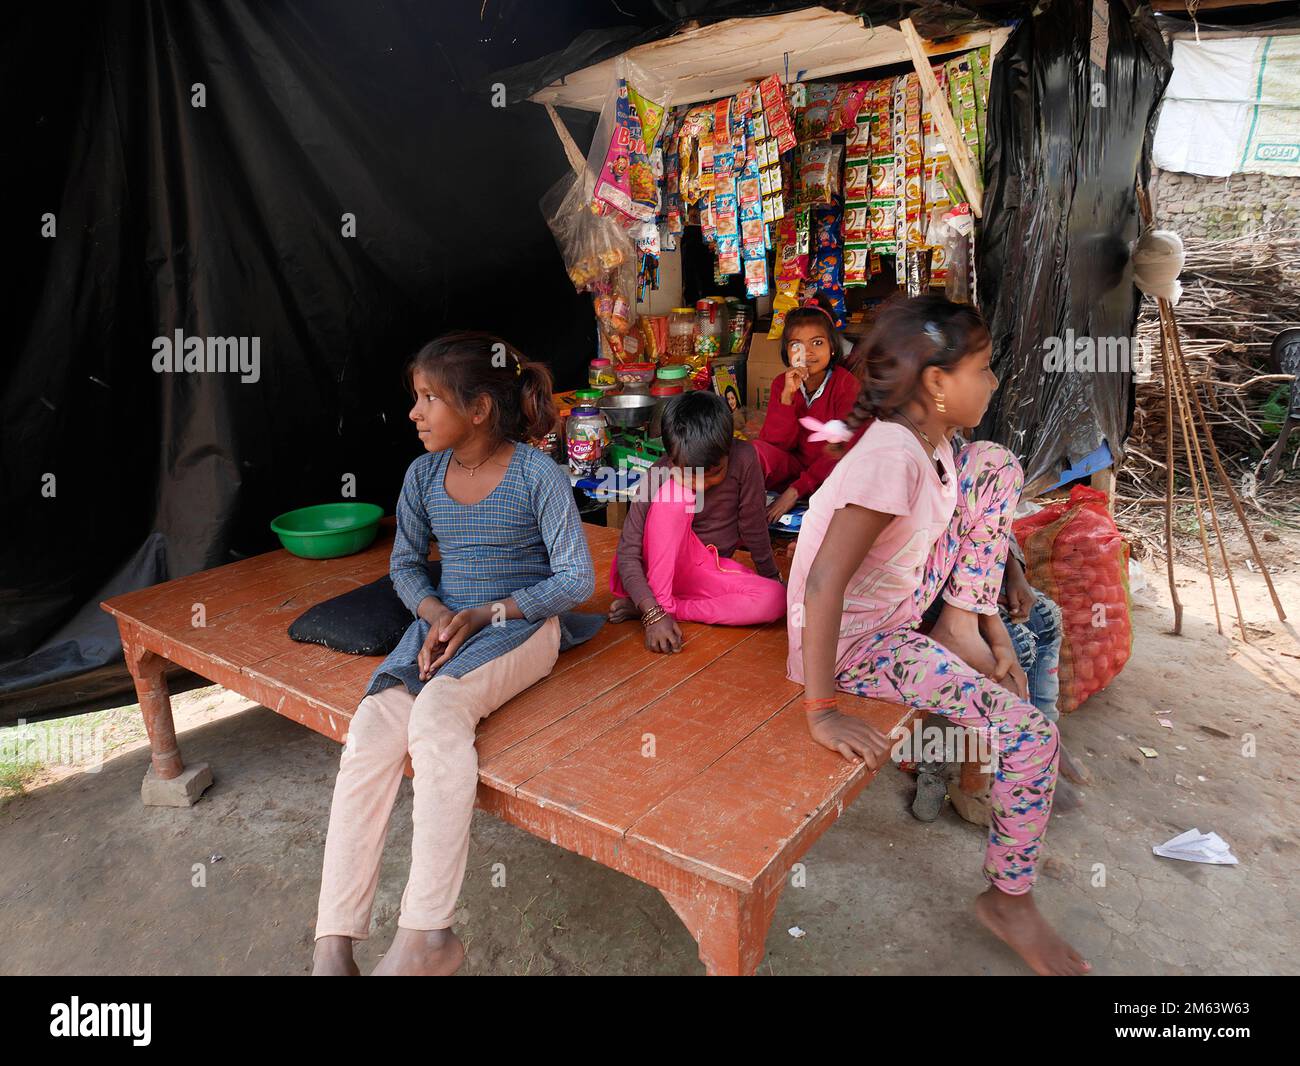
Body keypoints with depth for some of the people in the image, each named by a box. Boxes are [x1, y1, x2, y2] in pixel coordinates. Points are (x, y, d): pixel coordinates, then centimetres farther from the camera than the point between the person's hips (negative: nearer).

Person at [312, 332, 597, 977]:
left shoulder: (538, 477, -9)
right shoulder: (424, 475, 6)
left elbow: (578, 580, -9)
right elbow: (405, 563, 16)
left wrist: (484, 614, -17)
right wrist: (435, 614, -7)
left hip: (522, 625, -5)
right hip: (443, 622, 5)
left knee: (436, 710, -34)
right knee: (371, 729, -22)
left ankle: (424, 934, -26)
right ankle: (334, 942, -19)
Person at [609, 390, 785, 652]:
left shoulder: (743, 459, -20)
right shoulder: (659, 478, -22)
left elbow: (754, 527, -9)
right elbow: (627, 553, -25)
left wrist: (772, 577, 3)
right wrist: (654, 614, -36)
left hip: (710, 569, 3)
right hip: (659, 566, -3)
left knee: (776, 600, -26)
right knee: (674, 495, -30)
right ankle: (658, 605, -28)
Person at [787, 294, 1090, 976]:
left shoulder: (931, 441, -2)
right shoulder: (892, 456, -31)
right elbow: (822, 583, -36)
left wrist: (983, 620, 8)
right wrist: (822, 713, -32)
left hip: (905, 600, 9)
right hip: (857, 641, -9)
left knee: (996, 466, 4)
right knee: (1031, 736, -15)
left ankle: (963, 624, 6)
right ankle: (1009, 901, 10)